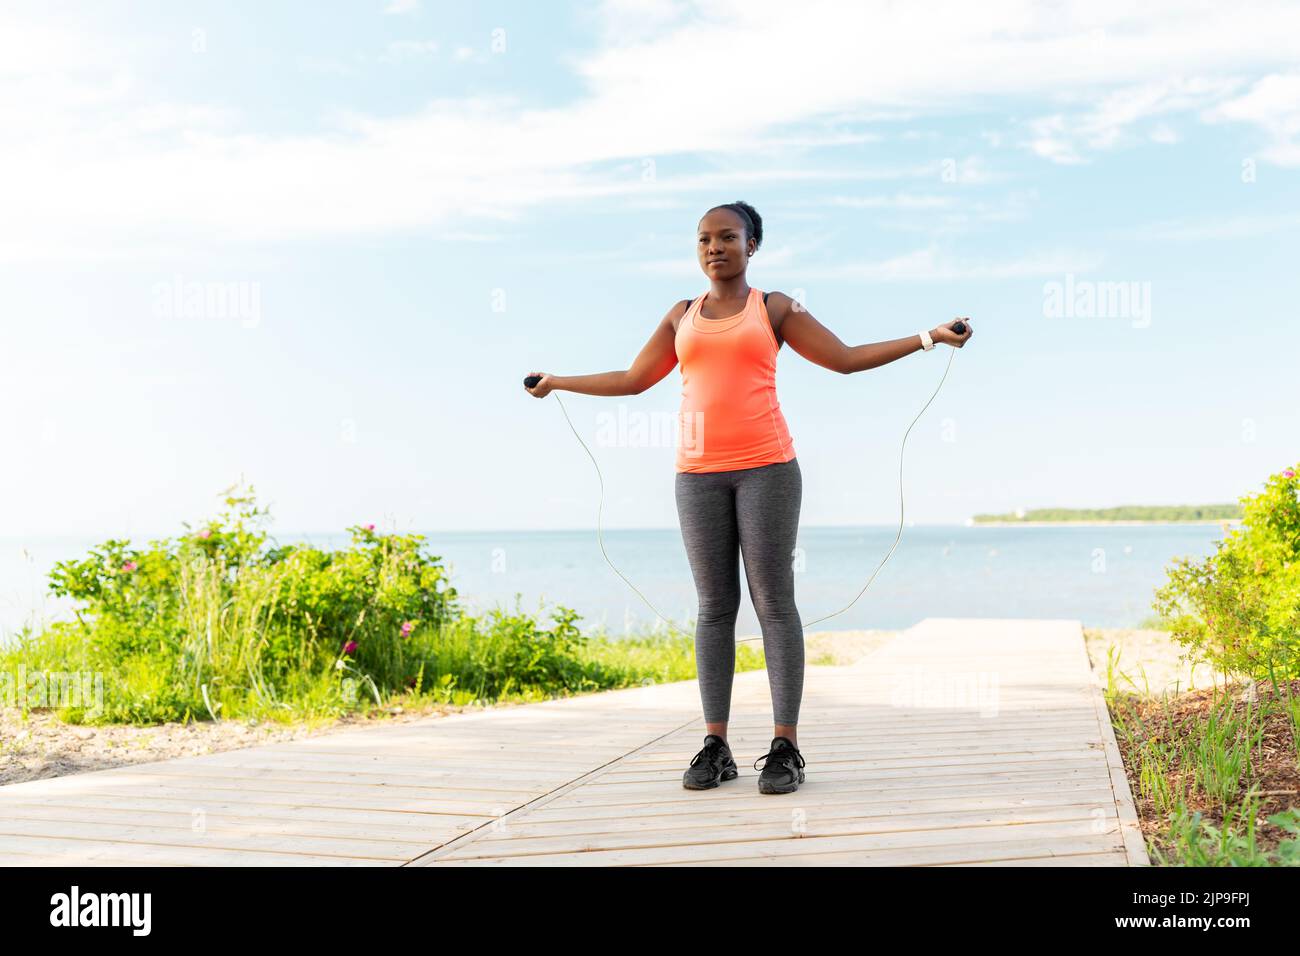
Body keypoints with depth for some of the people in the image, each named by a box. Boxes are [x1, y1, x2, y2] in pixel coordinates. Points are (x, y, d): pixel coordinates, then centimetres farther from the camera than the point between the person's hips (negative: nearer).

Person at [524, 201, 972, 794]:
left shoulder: (775, 308, 8)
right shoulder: (682, 317, 15)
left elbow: (846, 358, 7)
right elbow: (633, 379, 23)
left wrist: (928, 338, 2)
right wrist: (557, 382, 28)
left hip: (766, 467, -3)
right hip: (698, 474, 3)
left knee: (773, 601, -6)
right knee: (714, 606, 2)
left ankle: (785, 746, -5)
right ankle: (716, 746, 3)